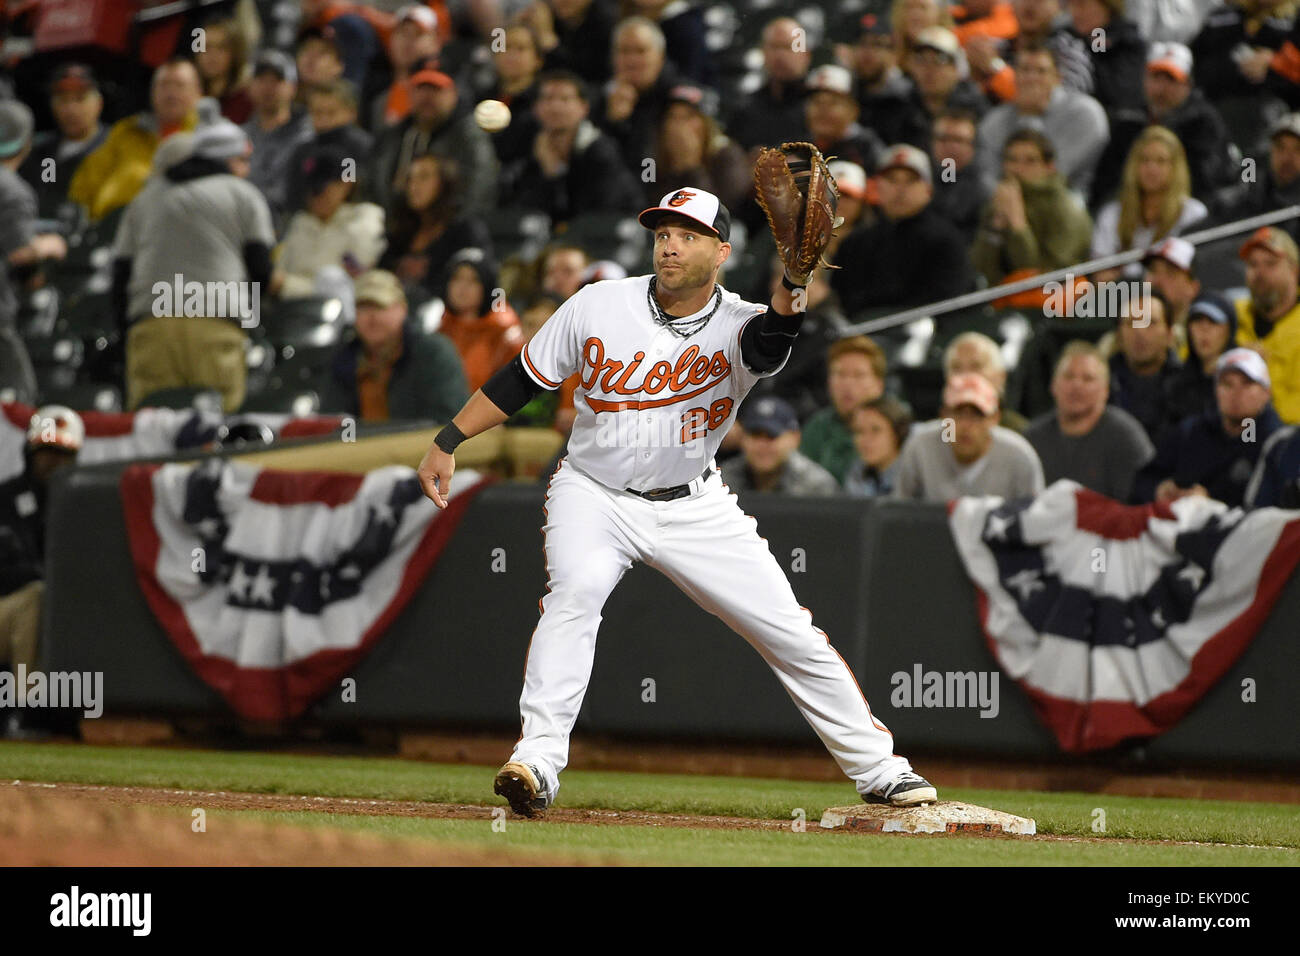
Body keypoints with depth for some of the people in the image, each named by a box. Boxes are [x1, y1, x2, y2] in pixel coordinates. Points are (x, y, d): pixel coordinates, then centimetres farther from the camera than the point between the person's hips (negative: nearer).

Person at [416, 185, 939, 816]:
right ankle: (538, 762, -34)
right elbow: (521, 380, -1)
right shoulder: (598, 307, -11)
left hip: (693, 507, 1)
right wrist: (448, 443, -3)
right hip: (595, 496, -1)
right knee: (576, 589, -32)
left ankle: (878, 769, 15)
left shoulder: (740, 326, -14)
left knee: (792, 632, -1)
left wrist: (795, 280, -57)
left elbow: (769, 338, -39)